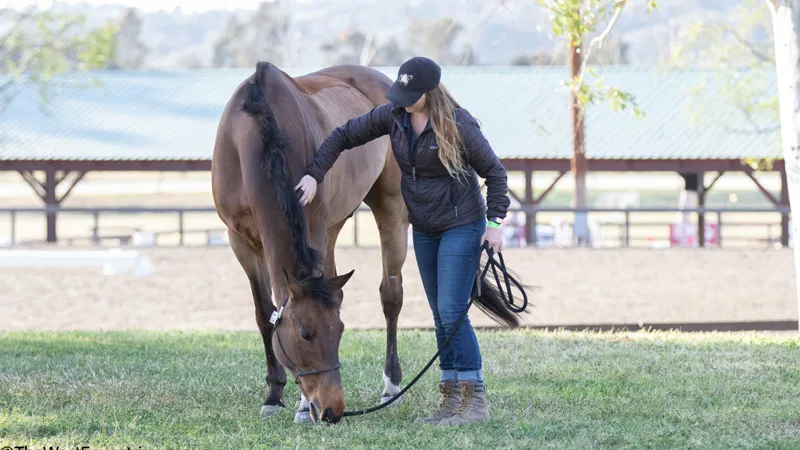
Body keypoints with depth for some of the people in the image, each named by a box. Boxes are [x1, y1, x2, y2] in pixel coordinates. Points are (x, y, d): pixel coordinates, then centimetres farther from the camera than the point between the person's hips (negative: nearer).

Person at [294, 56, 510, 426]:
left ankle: (475, 401, -10)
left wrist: (495, 222, -20)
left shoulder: (459, 126, -20)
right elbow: (343, 137, 2)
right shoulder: (393, 116, -5)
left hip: (462, 227, -7)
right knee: (440, 317, 10)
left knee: (452, 312, -14)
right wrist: (314, 175, -9)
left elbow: (494, 173, -12)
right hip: (424, 230, 7)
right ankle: (450, 401, 15)